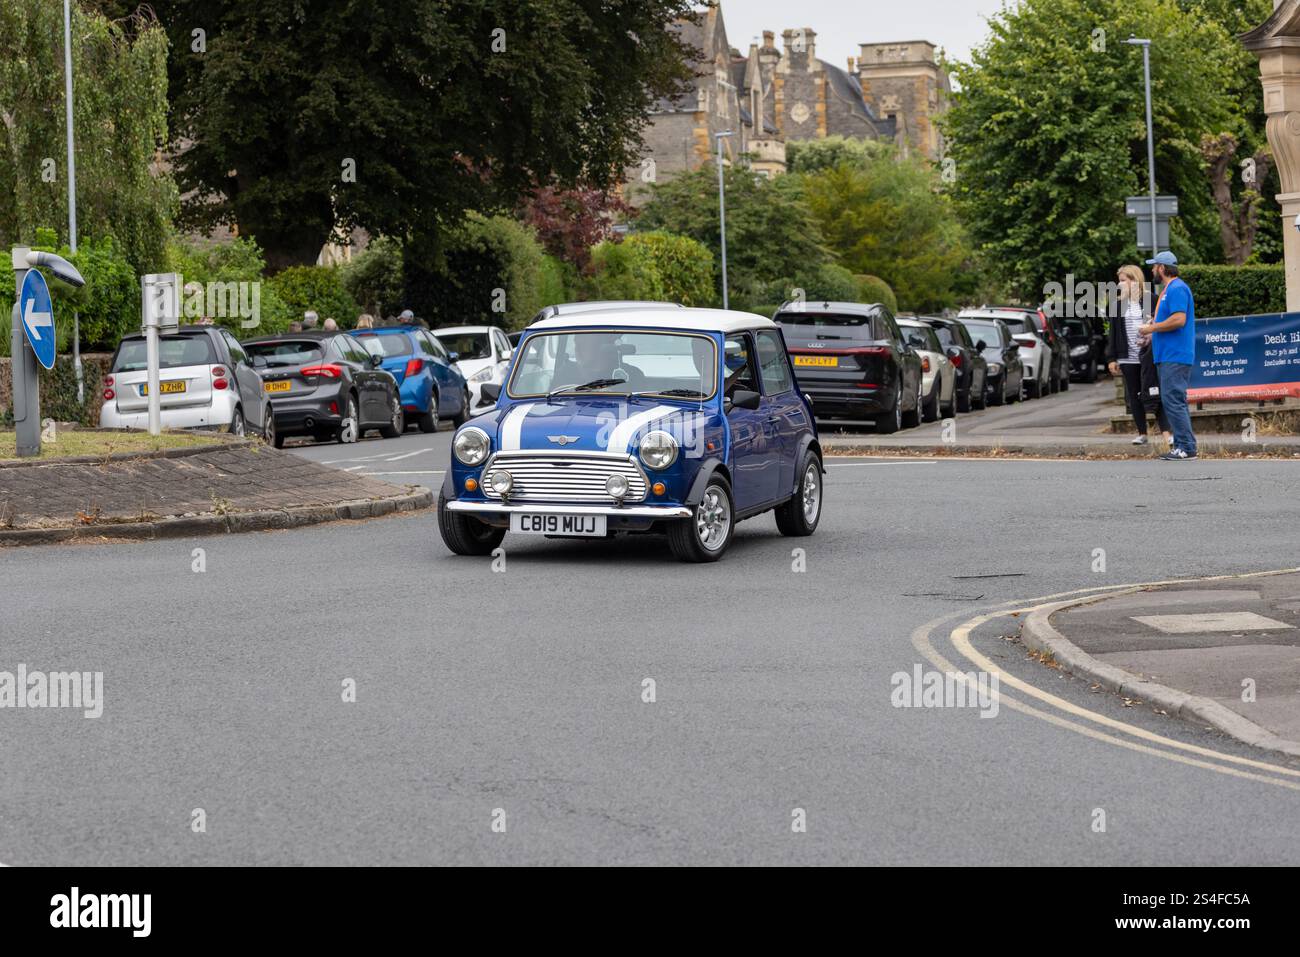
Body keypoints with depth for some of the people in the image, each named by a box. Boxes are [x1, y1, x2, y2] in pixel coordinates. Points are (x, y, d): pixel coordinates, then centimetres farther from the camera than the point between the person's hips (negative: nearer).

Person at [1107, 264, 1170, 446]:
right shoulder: (1119, 304, 9)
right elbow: (1113, 333, 10)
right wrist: (1112, 358, 6)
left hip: (1148, 356, -4)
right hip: (1127, 358, 4)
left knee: (1154, 393, -8)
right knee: (1134, 396, 7)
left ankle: (1167, 433, -11)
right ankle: (1142, 434, 14)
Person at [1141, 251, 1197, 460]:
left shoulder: (1177, 289, -13)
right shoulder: (1168, 290, 20)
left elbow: (1179, 319, -23)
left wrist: (1152, 328, -14)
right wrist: (1153, 335, 17)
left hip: (1176, 356, -11)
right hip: (1168, 355, 11)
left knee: (1173, 400, -12)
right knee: (1174, 401, 11)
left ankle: (1186, 447, -13)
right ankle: (1181, 445, 13)